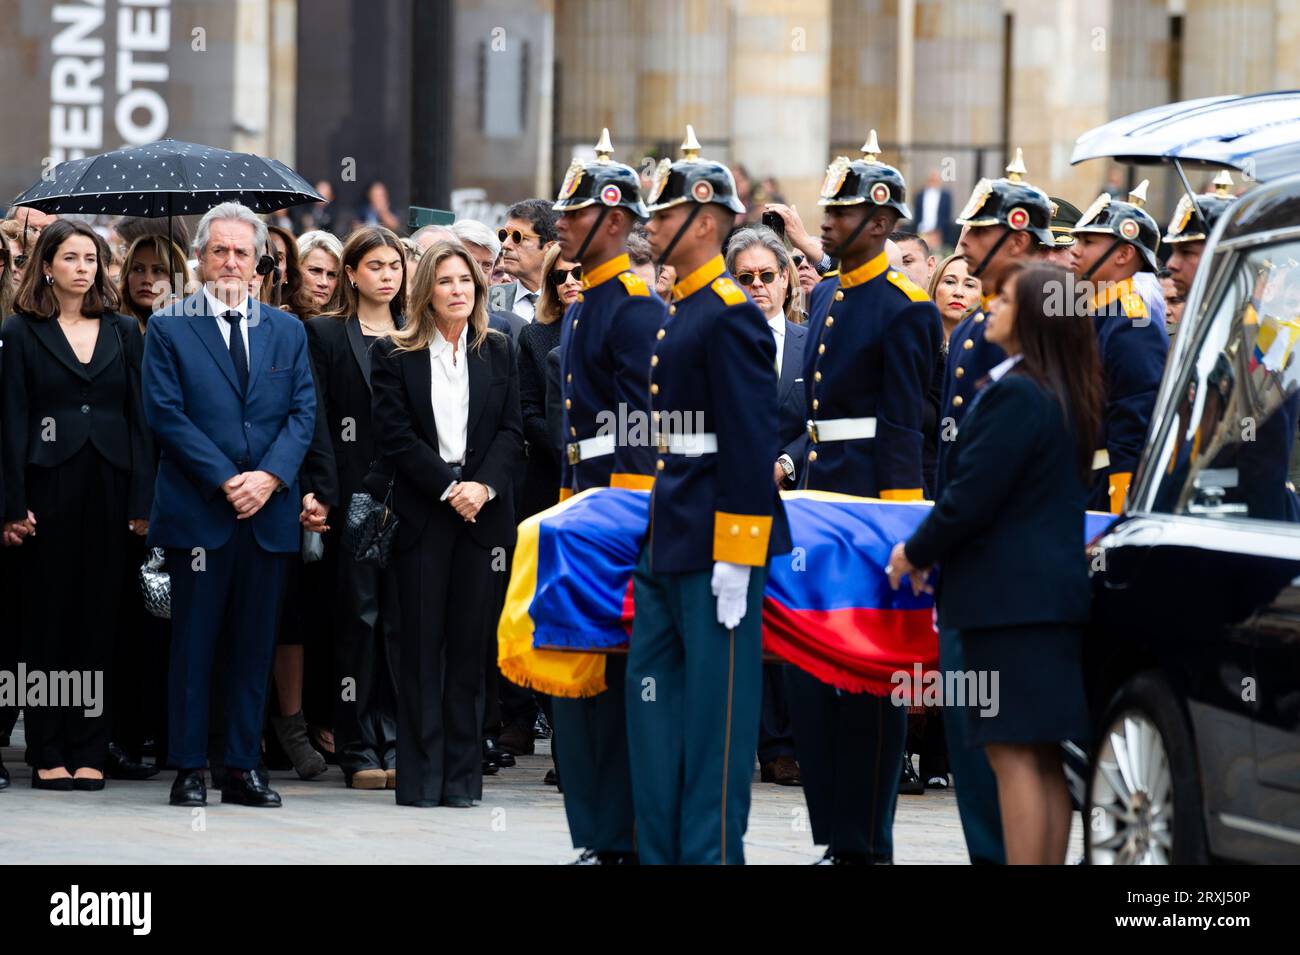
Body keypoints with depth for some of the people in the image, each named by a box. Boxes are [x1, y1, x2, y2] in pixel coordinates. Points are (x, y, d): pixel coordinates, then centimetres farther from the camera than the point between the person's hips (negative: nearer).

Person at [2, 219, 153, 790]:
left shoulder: (123, 332, 10)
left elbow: (140, 417, 7)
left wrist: (143, 501, -1)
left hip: (109, 486, 2)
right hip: (50, 484, -2)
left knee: (99, 615, 3)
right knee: (47, 614, 0)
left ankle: (90, 750, 6)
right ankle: (48, 753, 4)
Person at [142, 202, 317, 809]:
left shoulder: (287, 331, 13)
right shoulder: (169, 328, 2)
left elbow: (303, 412, 6)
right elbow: (166, 413, -6)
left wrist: (271, 476, -10)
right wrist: (226, 480, -13)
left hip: (269, 510, 3)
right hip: (198, 510, -3)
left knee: (254, 645, 5)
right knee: (194, 642, -1)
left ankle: (243, 768, 10)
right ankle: (188, 768, 4)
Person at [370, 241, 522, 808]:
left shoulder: (498, 353, 11)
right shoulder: (395, 356, 3)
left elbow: (511, 432, 6)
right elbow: (395, 436, -4)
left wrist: (483, 486, -11)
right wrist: (447, 488, -12)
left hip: (483, 511, 2)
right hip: (421, 511, -2)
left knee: (470, 643, 2)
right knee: (422, 643, -2)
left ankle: (462, 776, 4)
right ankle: (421, 777, 0)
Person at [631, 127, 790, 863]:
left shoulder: (731, 315, -13)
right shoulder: (681, 311, 15)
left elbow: (752, 444, -18)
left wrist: (735, 559, -20)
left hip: (715, 544, -10)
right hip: (669, 541, 10)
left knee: (717, 703, -4)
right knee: (653, 693, 11)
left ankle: (713, 849, 0)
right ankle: (661, 848, 17)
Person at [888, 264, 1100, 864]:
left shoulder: (1015, 395, -17)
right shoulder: (1066, 397, 14)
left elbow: (971, 496, -18)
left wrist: (915, 554, -1)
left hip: (1010, 596, -10)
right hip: (1054, 593, 10)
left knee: (1014, 756, -9)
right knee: (1043, 760, 11)